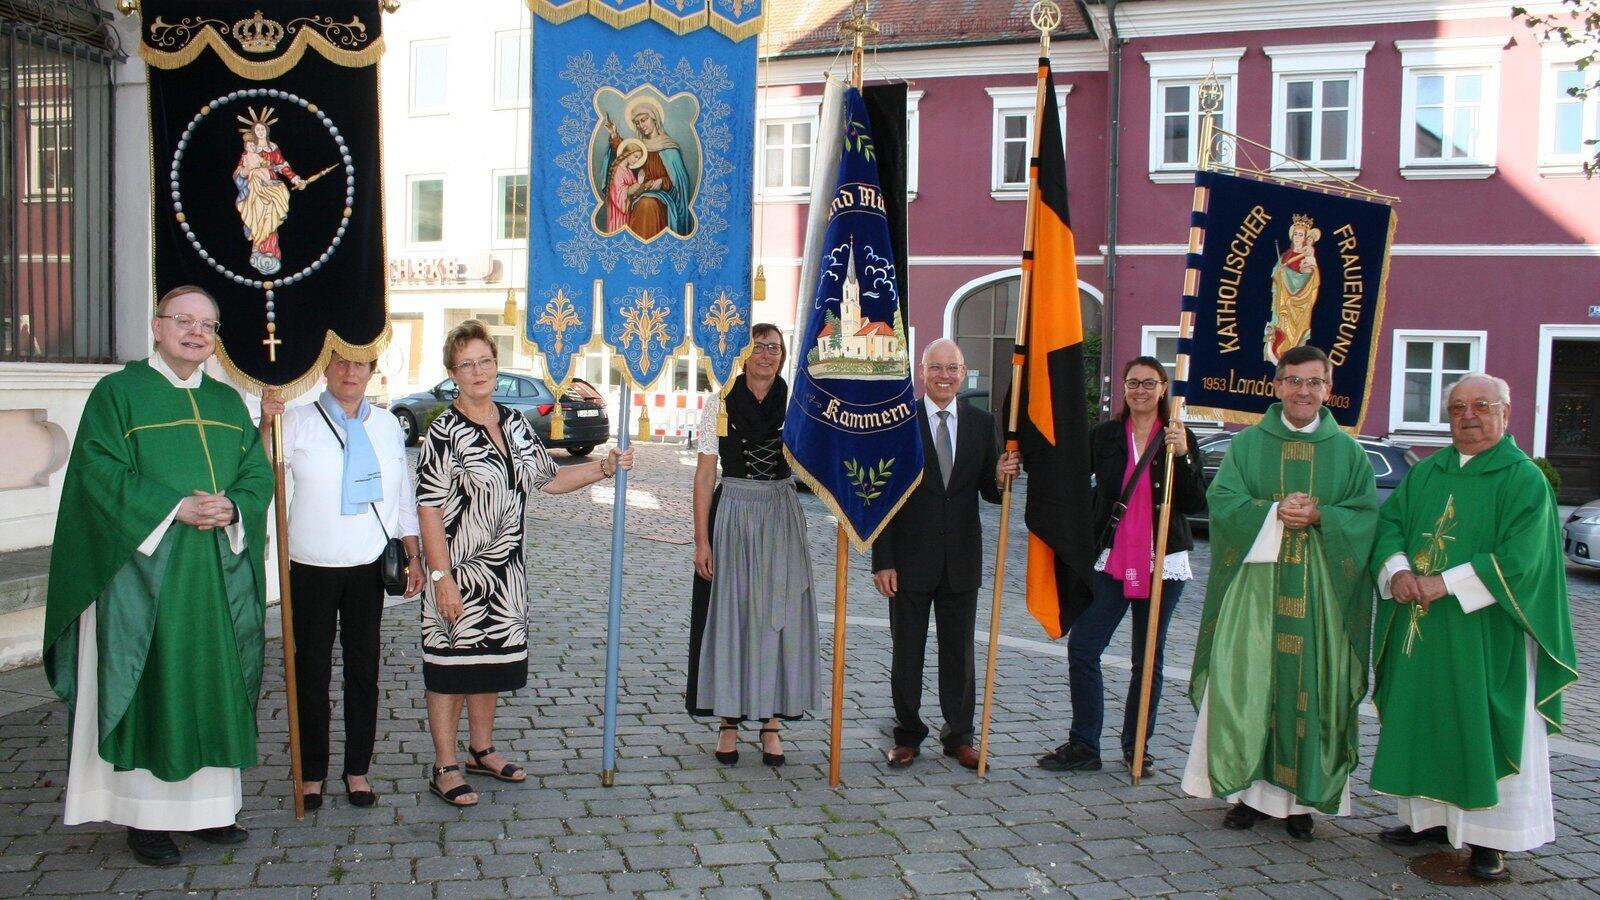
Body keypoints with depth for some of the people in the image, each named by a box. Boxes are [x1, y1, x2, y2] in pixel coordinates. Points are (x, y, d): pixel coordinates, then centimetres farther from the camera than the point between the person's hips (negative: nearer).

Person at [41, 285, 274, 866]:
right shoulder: (118, 392, -1)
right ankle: (144, 817, 8)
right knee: (150, 686, -1)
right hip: (143, 569, -4)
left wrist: (230, 508, -12)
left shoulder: (227, 401, 14)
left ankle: (209, 806, 17)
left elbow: (257, 472, 9)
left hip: (219, 573, 5)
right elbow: (99, 470, -10)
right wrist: (175, 508, -18)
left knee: (215, 685, 7)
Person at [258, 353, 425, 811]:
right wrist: (266, 424, -27)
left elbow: (403, 495, 14)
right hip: (311, 568, -2)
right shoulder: (298, 421, -2)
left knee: (364, 670, 9)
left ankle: (358, 769, 22)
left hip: (369, 567, 2)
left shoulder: (387, 425, 9)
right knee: (312, 670, 6)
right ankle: (312, 772, 20)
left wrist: (413, 555, 11)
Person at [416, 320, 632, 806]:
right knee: (453, 664, 2)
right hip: (459, 568, -6)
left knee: (491, 661, 16)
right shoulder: (445, 432, -13)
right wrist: (442, 576, -20)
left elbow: (548, 479, 17)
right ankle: (444, 767, 14)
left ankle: (482, 750, 32)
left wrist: (604, 468, 7)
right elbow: (429, 509, -16)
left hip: (505, 569, 7)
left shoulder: (514, 423, 8)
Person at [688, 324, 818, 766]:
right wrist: (702, 539, -7)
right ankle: (729, 723, 15)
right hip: (733, 514, -2)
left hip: (781, 517, 2)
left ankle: (771, 724, 15)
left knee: (779, 615, 4)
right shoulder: (720, 403, -1)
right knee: (730, 614, 3)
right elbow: (704, 474, -2)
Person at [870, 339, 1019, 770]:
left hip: (961, 560, 3)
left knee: (959, 653, 12)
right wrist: (883, 562, -10)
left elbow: (990, 494, 8)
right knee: (906, 653, 8)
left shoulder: (982, 423, 4)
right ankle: (908, 735, 22)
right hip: (910, 558, -2)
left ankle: (959, 736, 25)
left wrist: (1000, 478, -16)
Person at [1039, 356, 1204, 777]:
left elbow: (1195, 504, -6)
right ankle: (1084, 746, 6)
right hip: (1111, 562, 1)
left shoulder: (1179, 438, 1)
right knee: (1081, 649, -5)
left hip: (1162, 564, -1)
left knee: (1148, 660, 8)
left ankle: (1136, 747, 21)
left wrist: (1182, 456, -17)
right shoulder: (1104, 436, 5)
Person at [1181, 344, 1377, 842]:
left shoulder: (1348, 452, 10)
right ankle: (1249, 789, 9)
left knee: (1311, 692, 2)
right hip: (1254, 586, 0)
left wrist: (1318, 516, -15)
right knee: (1245, 687, -2)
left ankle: (1301, 799, 11)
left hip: (1320, 592, 1)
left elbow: (1366, 515, 2)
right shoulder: (1247, 444, 8)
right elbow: (1221, 500, -3)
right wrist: (1274, 512, -17)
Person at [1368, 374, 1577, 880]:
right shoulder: (1426, 473, 11)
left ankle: (1491, 837, 10)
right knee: (1423, 723, 11)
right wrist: (1398, 570, -15)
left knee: (1485, 730, 0)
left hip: (1485, 634, -5)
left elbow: (1519, 558, -16)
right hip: (1420, 631, 5)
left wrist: (1443, 584, -21)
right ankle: (1429, 816, 24)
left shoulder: (1524, 480, -7)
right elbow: (1389, 522, 6)